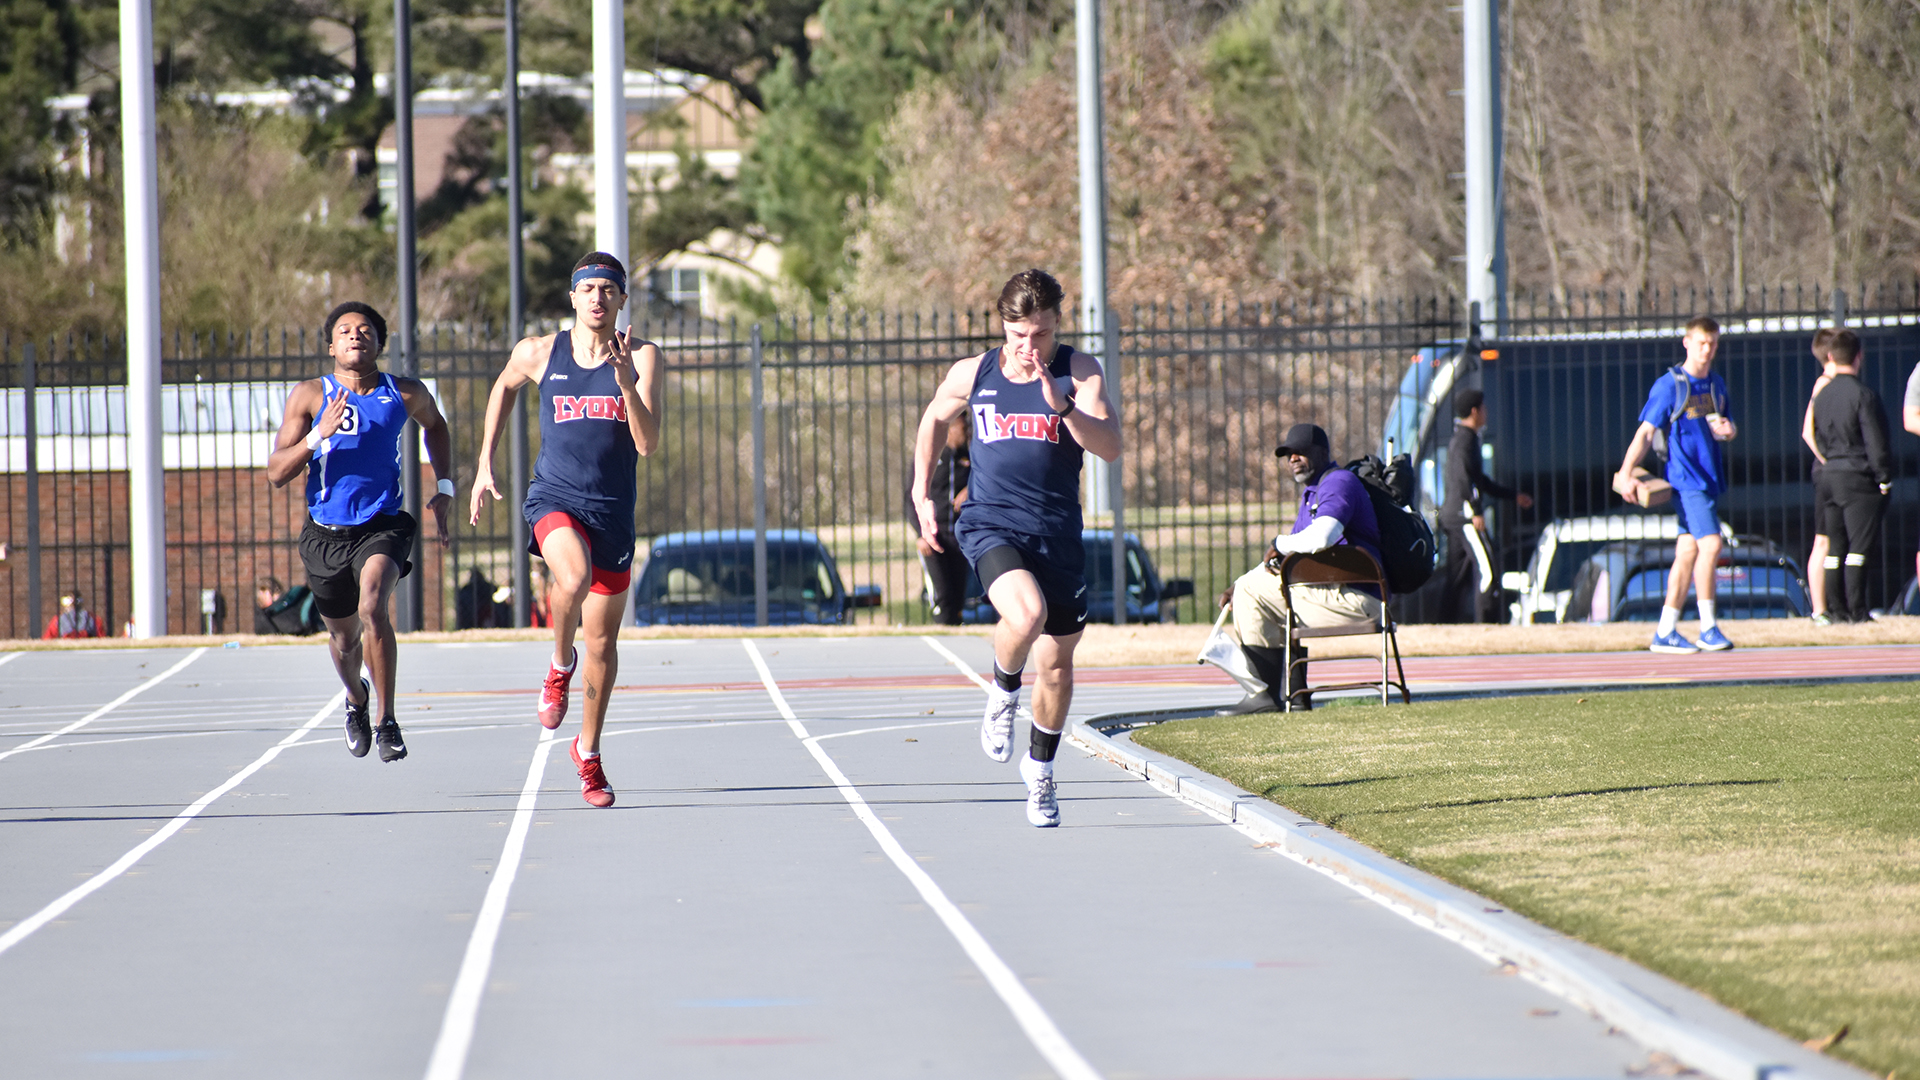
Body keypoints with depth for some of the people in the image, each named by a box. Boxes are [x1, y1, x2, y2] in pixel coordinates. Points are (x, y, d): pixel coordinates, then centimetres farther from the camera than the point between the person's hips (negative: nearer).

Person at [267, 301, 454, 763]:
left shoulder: (406, 394, 0)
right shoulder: (310, 396, -4)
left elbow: (434, 425, 25)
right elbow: (276, 474, -8)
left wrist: (443, 488, 17)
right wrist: (319, 434, -22)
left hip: (383, 526, -1)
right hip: (326, 533, 1)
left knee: (372, 608, -29)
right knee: (344, 638, 16)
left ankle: (387, 723, -20)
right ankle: (357, 700, 52)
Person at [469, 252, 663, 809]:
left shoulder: (642, 357, -3)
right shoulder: (538, 353, 0)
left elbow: (647, 442, -12)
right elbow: (505, 387, 23)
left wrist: (624, 379, -25)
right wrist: (485, 462, 19)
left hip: (612, 512, 2)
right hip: (555, 498, -1)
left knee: (603, 643, 10)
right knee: (574, 579, -35)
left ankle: (588, 751, 32)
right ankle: (561, 664, -4)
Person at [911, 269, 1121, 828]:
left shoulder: (1078, 372, -3)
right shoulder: (972, 374, 1)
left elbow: (1110, 446, -14)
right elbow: (934, 419, 21)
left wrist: (1061, 406, -29)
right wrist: (922, 496, 17)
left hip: (1058, 534, 2)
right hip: (991, 525, -1)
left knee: (1057, 664, 10)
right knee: (1027, 614, -32)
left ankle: (1040, 769, 34)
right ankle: (1003, 693, 0)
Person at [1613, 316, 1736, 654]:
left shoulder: (1716, 385, 14)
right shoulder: (1669, 385, -7)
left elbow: (1727, 427, 24)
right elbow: (1646, 432, -9)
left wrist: (1728, 430, -1)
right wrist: (1625, 474, -17)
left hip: (1710, 479, 7)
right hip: (1686, 479, -7)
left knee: (1688, 552, 8)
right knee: (1710, 544, -18)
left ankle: (1665, 632, 12)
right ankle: (1708, 628, -13)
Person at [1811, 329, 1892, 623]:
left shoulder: (1821, 396, 9)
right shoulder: (1863, 394, -12)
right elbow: (1875, 441, -13)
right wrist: (1884, 478, -7)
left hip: (1830, 476, 7)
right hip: (1859, 478, -6)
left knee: (1836, 547, 9)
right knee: (1859, 546, -6)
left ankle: (1838, 610, 8)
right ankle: (1857, 611, -9)